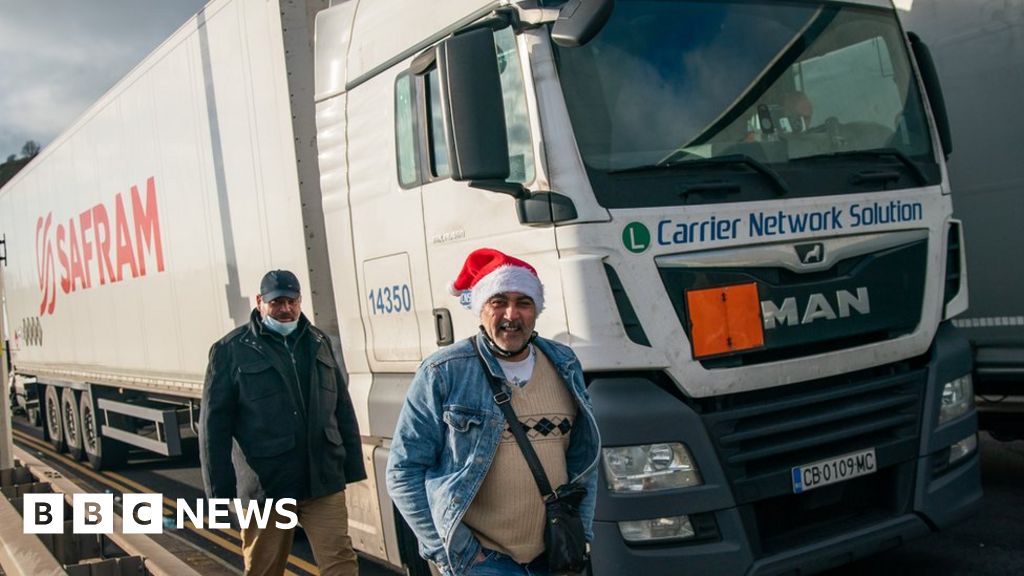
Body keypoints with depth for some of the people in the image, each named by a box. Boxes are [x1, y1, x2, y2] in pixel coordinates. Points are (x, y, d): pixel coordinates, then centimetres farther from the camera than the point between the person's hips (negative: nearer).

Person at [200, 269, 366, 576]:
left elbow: (343, 410, 13)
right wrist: (220, 490, -7)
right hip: (264, 486, -2)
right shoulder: (232, 350, -2)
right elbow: (215, 424, -4)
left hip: (324, 482, 3)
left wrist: (352, 467, 10)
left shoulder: (318, 343, 11)